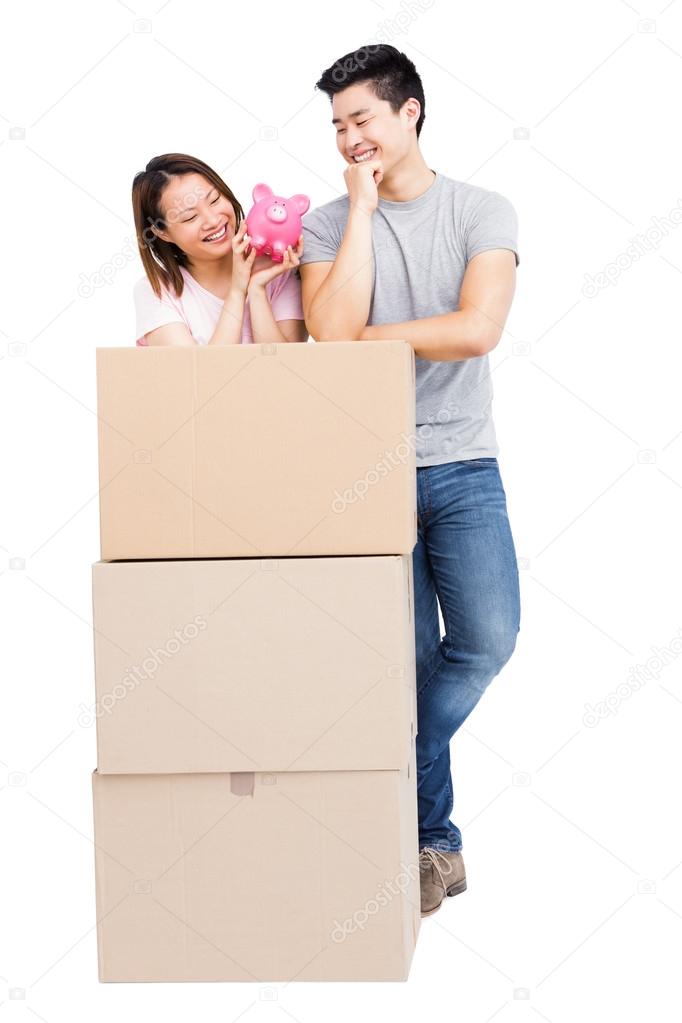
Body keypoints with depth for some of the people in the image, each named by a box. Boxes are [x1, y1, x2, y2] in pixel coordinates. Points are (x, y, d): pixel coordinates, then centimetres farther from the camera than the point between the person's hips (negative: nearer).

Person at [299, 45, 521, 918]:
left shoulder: (484, 213, 2)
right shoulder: (329, 224, 4)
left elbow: (477, 329, -14)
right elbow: (330, 332, -15)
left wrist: (374, 337, -8)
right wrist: (363, 205, -10)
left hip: (462, 465, 1)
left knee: (486, 639, -13)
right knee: (412, 656, 1)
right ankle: (431, 838, 16)